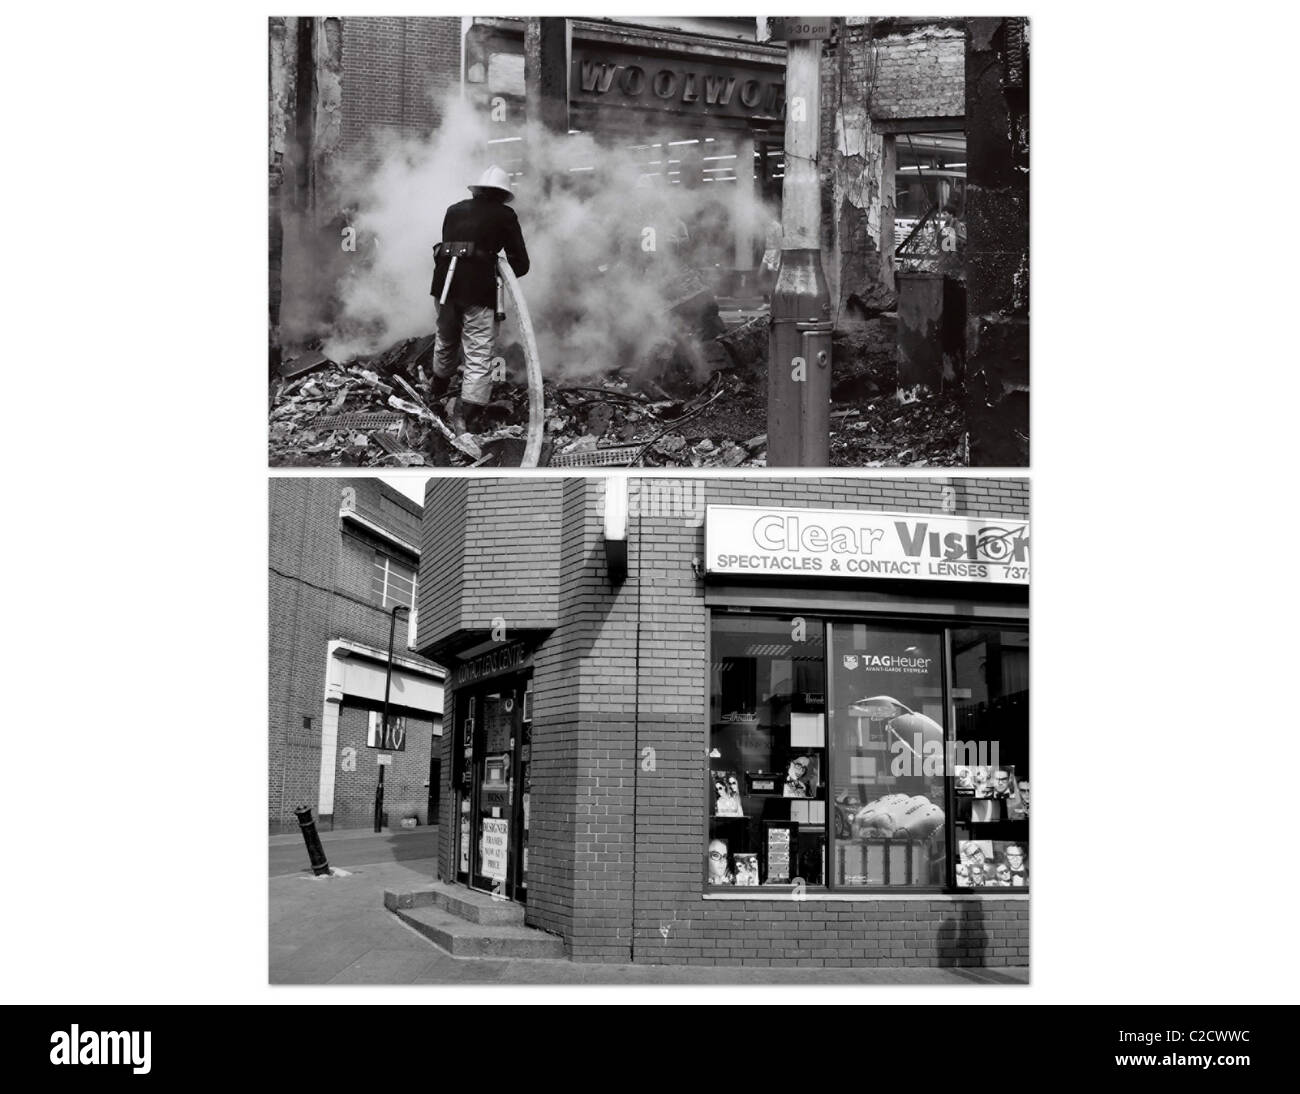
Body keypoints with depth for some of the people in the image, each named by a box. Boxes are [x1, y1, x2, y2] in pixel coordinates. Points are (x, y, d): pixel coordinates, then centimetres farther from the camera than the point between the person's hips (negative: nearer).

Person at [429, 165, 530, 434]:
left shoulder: (454, 210, 18)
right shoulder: (505, 215, 6)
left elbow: (447, 245, 18)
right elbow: (521, 263, 4)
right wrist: (502, 272, 24)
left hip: (445, 282, 5)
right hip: (478, 287, -5)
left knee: (445, 340, 27)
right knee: (478, 355, -1)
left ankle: (438, 389, 48)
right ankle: (467, 418, -7)